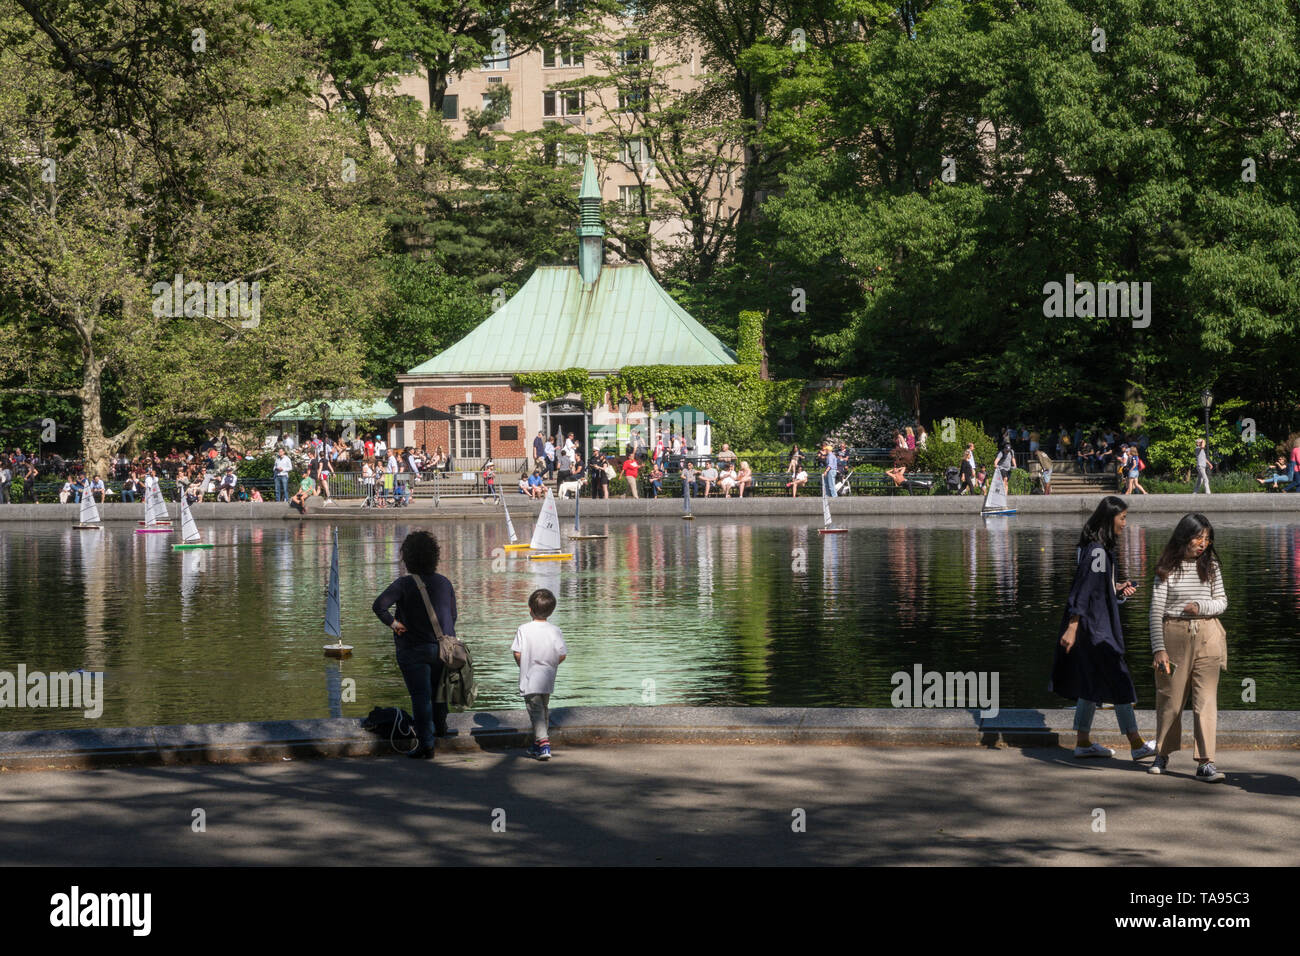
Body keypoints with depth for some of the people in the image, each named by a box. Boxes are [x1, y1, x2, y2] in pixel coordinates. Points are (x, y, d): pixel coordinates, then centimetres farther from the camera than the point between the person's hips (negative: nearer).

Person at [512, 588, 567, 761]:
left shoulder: (524, 629, -10)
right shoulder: (554, 630, -2)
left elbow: (517, 653, -12)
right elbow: (562, 655, -4)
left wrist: (524, 667, 8)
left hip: (530, 681, -4)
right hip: (547, 681, 4)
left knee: (536, 713, -5)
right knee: (544, 710, 20)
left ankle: (544, 744, -21)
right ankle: (537, 746, 30)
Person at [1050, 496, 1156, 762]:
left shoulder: (1098, 547, 12)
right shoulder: (1097, 551, -19)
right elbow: (1083, 590, -23)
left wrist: (1117, 589, 9)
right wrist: (1072, 627, -25)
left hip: (1100, 624, 10)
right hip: (1094, 626, -10)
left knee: (1093, 684, 14)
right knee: (1118, 680, -6)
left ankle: (1083, 742, 20)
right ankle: (1136, 745, -3)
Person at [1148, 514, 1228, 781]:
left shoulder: (1211, 566, 8)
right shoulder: (1168, 568, -1)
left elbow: (1222, 601, 12)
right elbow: (1156, 611, -4)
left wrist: (1201, 606, -9)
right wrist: (1158, 648, -13)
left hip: (1207, 637, 2)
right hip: (1174, 636, -2)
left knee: (1206, 699, -5)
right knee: (1171, 699, 5)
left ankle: (1205, 762, -5)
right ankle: (1163, 755, 24)